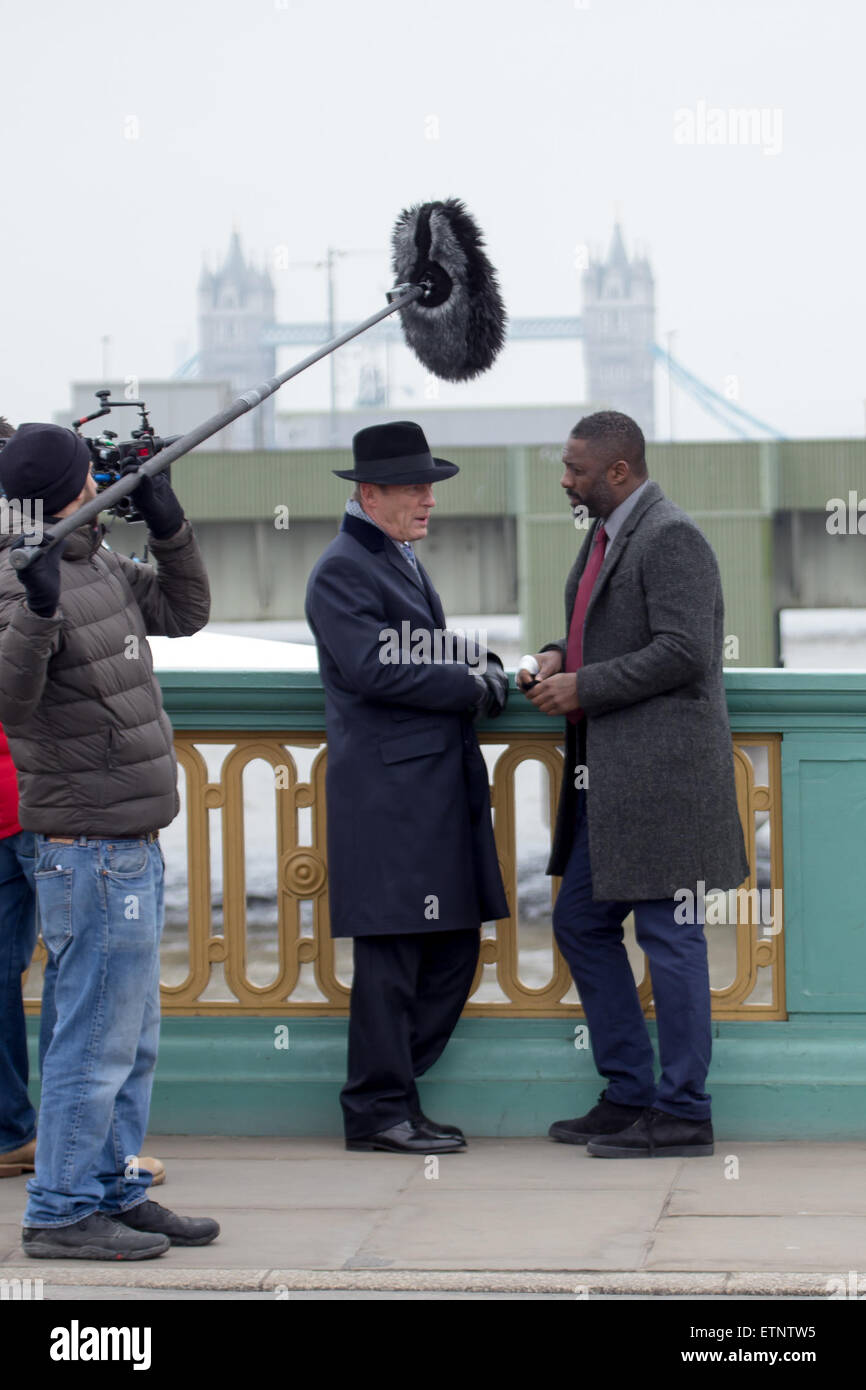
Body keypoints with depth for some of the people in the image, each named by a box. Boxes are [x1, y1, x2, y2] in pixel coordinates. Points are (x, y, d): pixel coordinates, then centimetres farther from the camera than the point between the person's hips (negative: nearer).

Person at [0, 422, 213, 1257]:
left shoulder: (100, 566, 11)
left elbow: (184, 613, 23)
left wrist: (169, 529, 9)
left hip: (131, 843, 10)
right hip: (92, 849, -10)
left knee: (132, 1039, 17)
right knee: (96, 1039, -6)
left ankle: (114, 1191, 26)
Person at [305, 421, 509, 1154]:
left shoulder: (404, 563, 21)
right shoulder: (341, 571, -9)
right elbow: (374, 669, -19)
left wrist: (481, 661, 9)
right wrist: (473, 684, -13)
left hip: (441, 784, 10)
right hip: (386, 786, -10)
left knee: (453, 949, 10)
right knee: (390, 952, -5)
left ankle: (390, 1093, 18)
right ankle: (379, 1110, 2)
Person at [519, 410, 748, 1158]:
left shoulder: (671, 537, -13)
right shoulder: (606, 536, 17)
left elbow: (683, 652, -21)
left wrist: (584, 687, -16)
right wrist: (559, 655, 7)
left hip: (661, 771, -10)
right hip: (611, 775, 11)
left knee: (667, 934, -5)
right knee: (581, 923, 13)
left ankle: (683, 1112, 1)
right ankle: (629, 1095, 20)